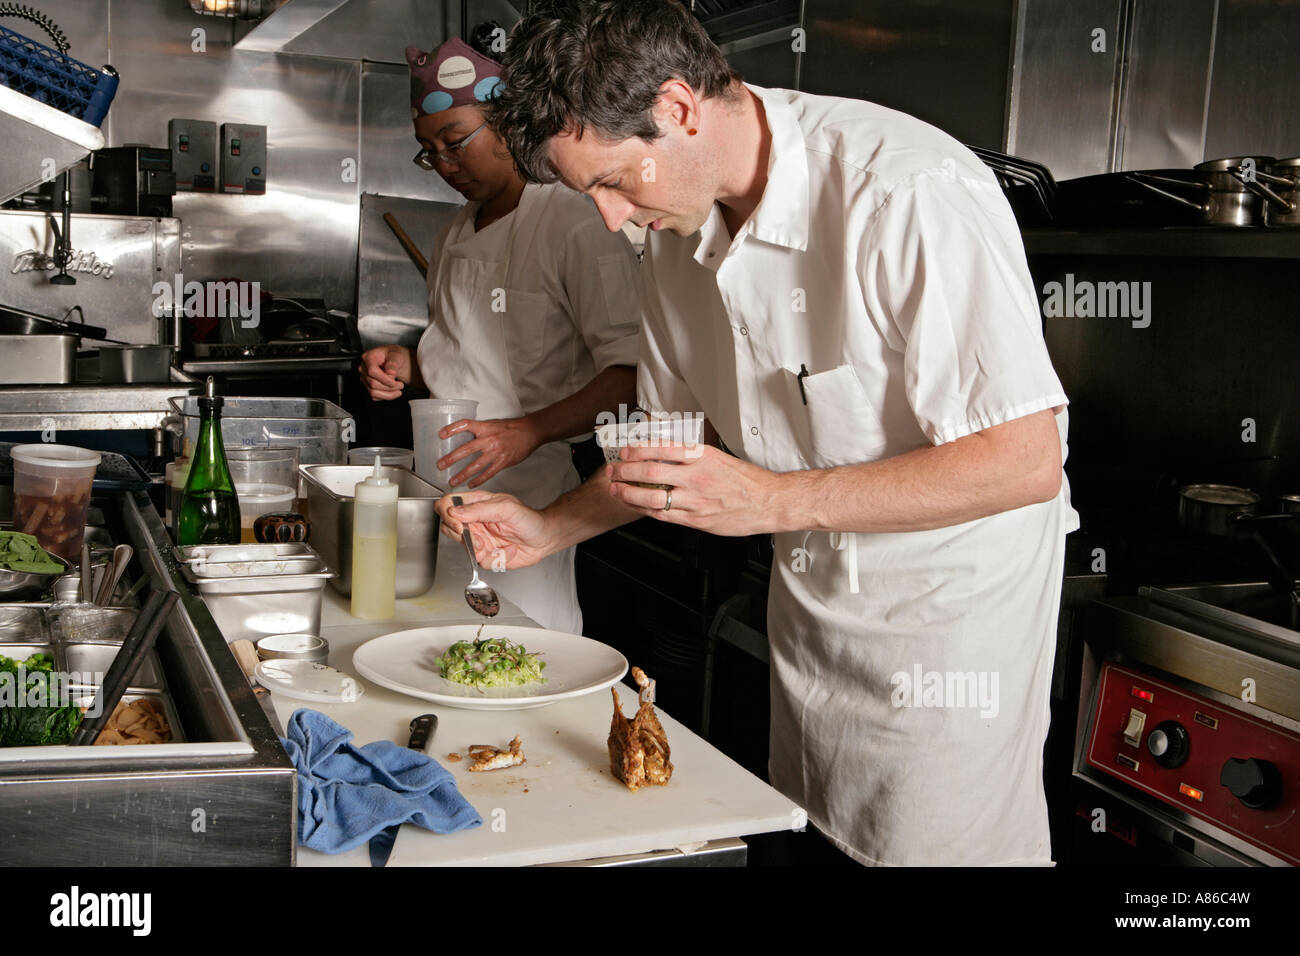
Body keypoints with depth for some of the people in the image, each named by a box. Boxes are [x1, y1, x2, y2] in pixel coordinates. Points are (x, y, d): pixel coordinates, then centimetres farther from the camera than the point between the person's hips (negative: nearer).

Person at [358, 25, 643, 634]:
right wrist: (410, 366, 6)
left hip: (525, 490, -7)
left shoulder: (577, 225, -11)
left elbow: (632, 372, -18)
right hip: (441, 485, 7)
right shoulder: (457, 235, 16)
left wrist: (528, 431, -29)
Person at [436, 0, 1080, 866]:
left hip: (955, 604, -6)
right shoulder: (682, 227, -1)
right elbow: (681, 441, 12)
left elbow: (1024, 463, -27)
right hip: (811, 595, 7)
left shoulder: (910, 193, -26)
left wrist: (777, 500, -31)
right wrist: (551, 528, -2)